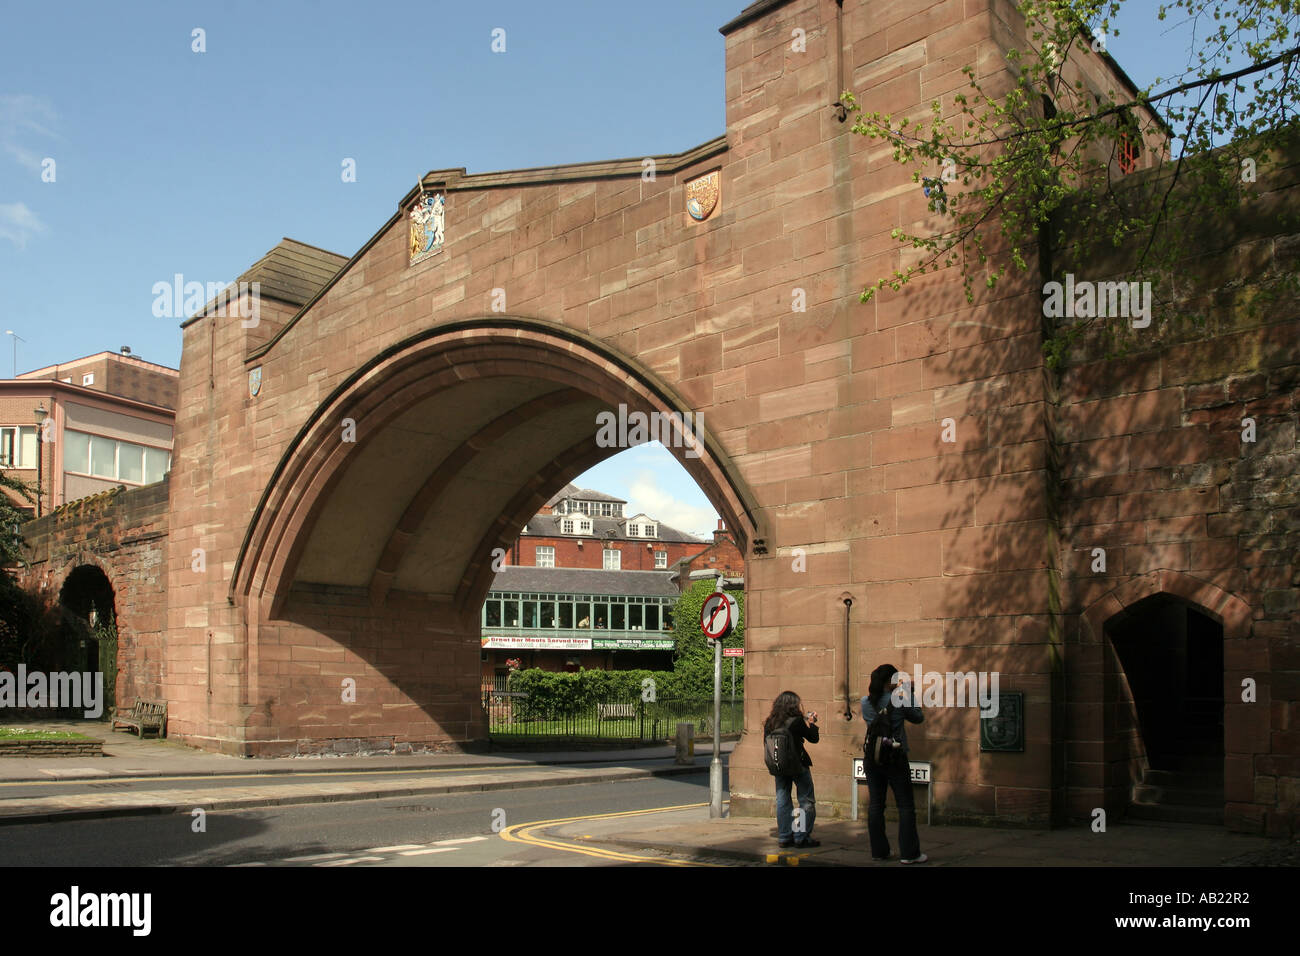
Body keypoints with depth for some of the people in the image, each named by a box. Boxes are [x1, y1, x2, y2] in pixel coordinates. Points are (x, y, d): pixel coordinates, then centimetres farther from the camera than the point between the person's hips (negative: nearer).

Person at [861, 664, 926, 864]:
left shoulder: (866, 702, -1)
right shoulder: (898, 701, -13)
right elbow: (917, 717, 1)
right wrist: (909, 694, 8)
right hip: (895, 758, -4)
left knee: (876, 805, 9)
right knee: (906, 806, 5)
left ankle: (878, 851, 14)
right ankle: (909, 853, 5)